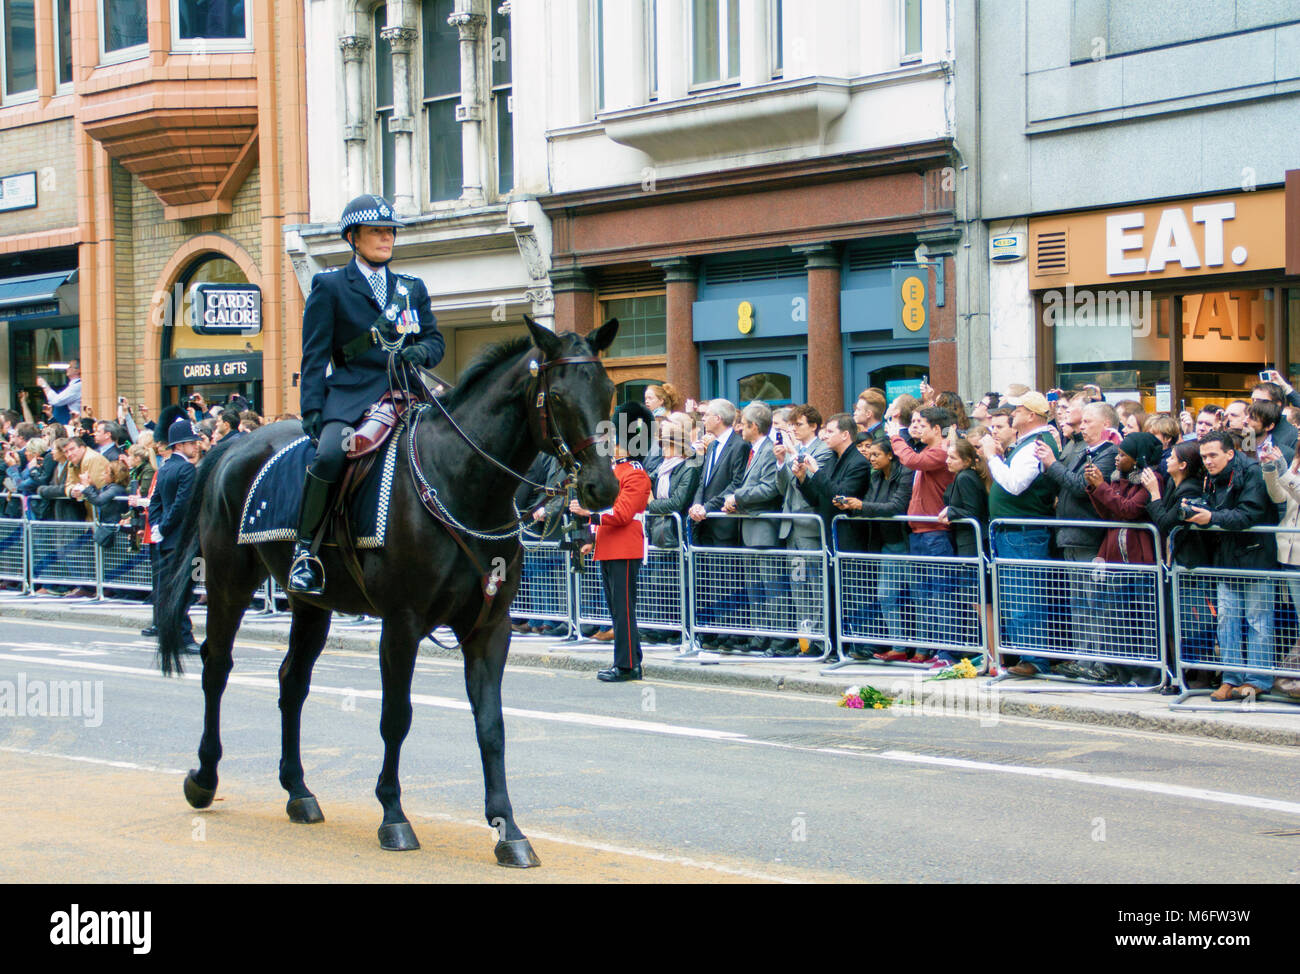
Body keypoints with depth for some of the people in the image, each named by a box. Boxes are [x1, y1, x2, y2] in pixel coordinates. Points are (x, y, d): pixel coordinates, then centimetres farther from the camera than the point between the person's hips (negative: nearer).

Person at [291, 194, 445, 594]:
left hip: (407, 395, 4)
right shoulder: (329, 286, 9)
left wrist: (421, 351, -5)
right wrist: (312, 408, -7)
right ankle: (304, 551, -21)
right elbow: (315, 354, 4)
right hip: (352, 392, -4)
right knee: (329, 454, -32)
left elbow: (435, 339, 20)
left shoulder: (412, 288, 22)